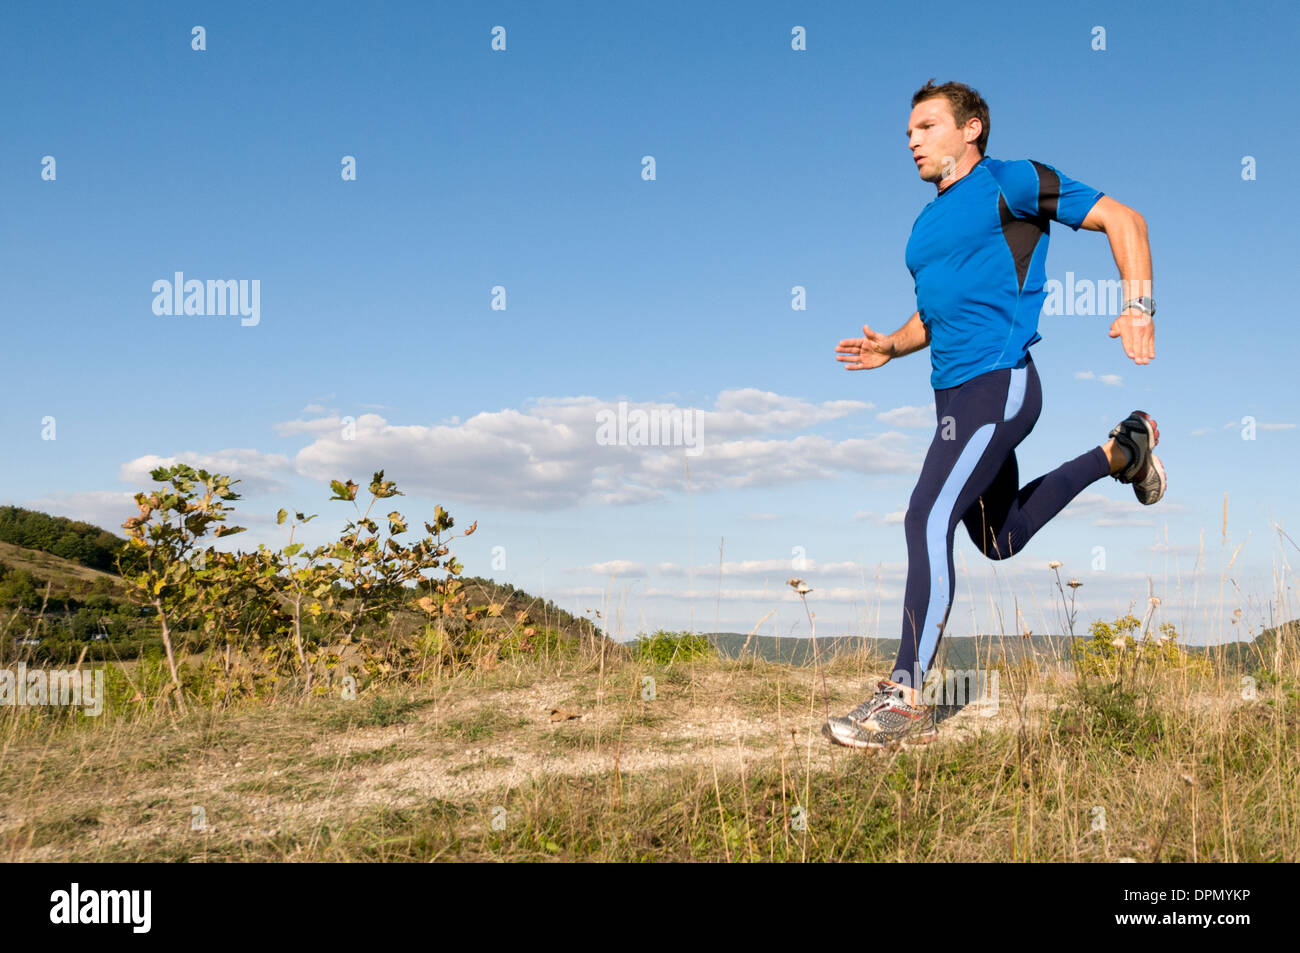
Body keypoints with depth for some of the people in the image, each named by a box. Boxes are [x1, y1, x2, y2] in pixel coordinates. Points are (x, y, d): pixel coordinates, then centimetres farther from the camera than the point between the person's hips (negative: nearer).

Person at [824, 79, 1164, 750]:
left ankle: (905, 701, -19)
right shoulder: (927, 223, 22)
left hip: (997, 381, -9)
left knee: (928, 520, -22)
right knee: (999, 540, 19)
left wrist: (1137, 307, -14)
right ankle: (1120, 452, 37)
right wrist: (893, 346, 11)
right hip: (953, 390, 9)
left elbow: (1121, 218, -1)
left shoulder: (1010, 184, -1)